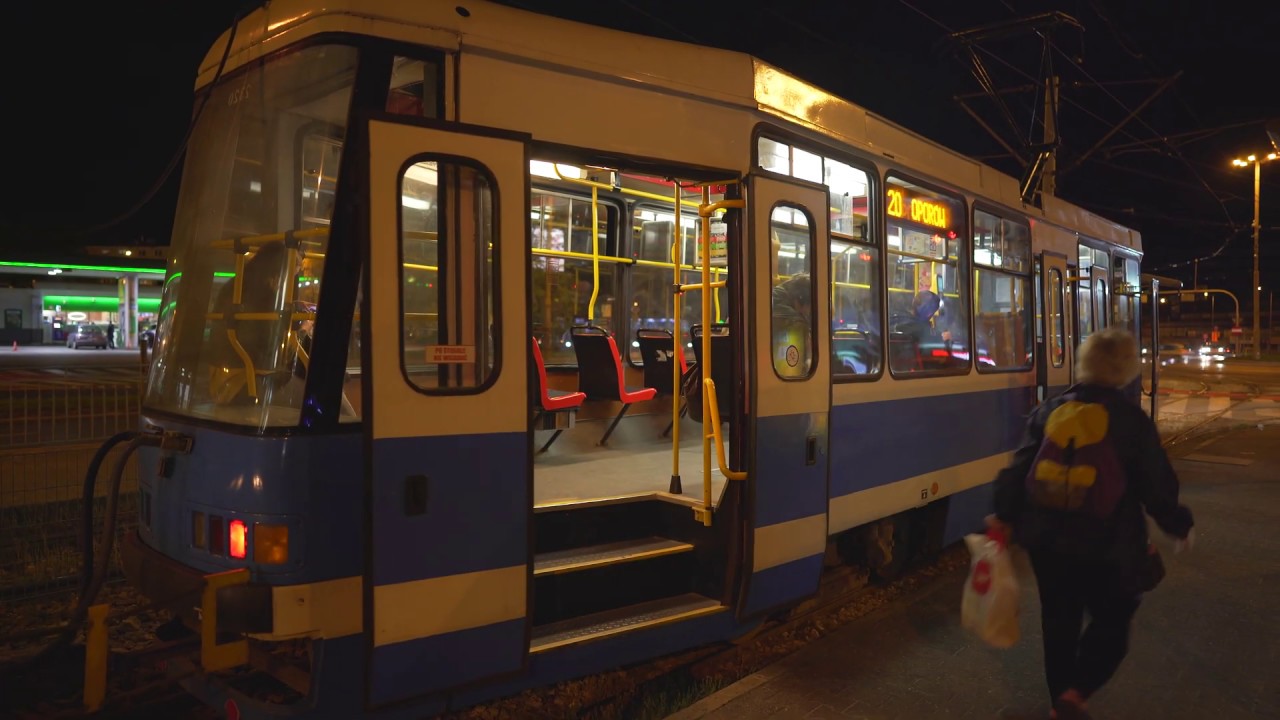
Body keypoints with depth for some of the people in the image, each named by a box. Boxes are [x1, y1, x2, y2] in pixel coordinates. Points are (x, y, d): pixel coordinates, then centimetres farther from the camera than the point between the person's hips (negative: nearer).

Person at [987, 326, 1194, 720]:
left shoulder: (1050, 410, 2)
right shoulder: (1131, 420, -8)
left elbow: (1020, 468, 2)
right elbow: (1156, 484, -4)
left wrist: (1005, 516, 10)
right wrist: (1179, 526, 13)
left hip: (1047, 538, 4)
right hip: (1105, 543, -4)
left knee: (1059, 620, 17)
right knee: (1111, 621, 15)